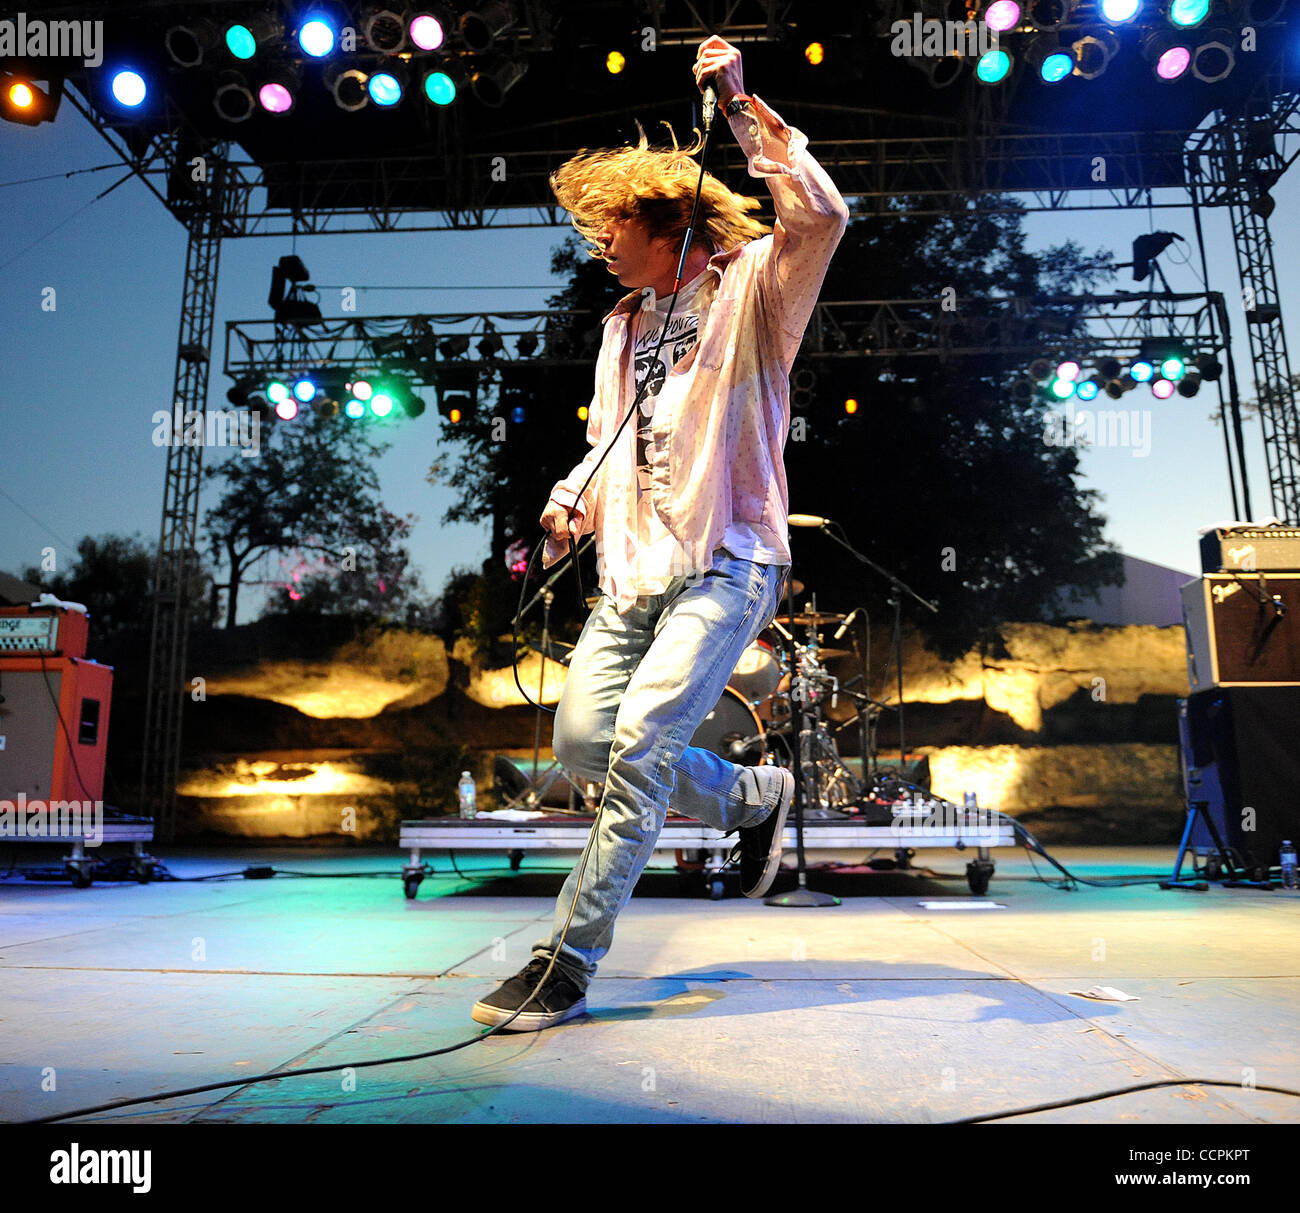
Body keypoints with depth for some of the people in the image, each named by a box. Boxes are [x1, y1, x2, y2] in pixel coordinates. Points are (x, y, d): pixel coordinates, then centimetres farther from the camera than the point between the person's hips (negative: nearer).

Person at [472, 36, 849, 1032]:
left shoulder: (750, 288, 1)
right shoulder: (624, 324, 22)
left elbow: (823, 215, -19)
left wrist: (742, 105, -13)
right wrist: (574, 500, 7)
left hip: (727, 565, -7)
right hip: (635, 571, 8)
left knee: (637, 744, -17)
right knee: (581, 739, 1)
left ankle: (568, 963, -6)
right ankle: (755, 798, 22)